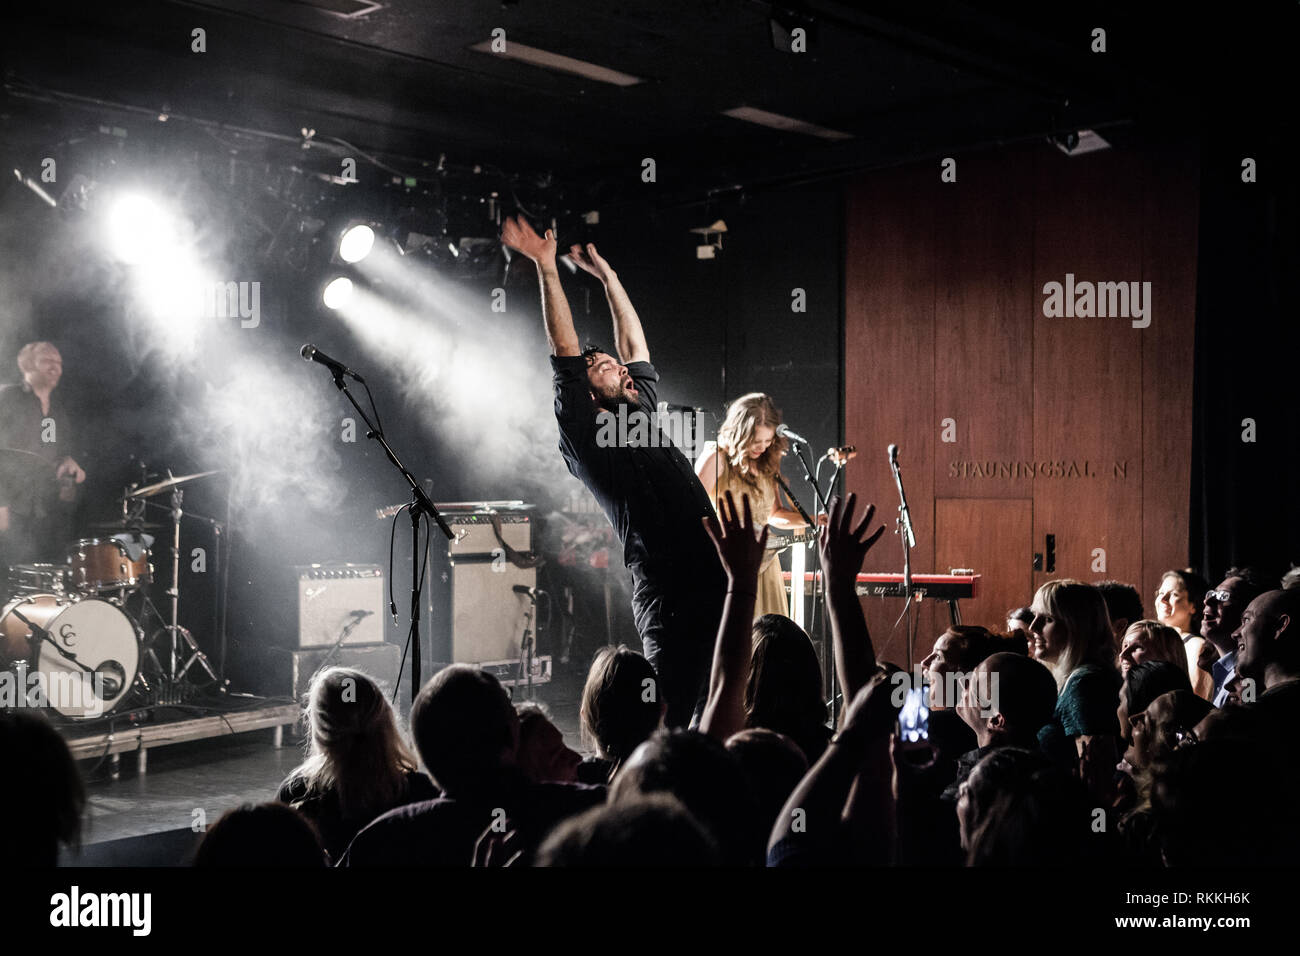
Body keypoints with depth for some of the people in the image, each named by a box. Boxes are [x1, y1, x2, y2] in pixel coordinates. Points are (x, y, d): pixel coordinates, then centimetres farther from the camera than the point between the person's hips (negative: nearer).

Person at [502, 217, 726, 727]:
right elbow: (565, 355, -4)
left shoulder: (639, 415, 21)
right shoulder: (586, 435, 0)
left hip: (717, 584, 8)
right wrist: (546, 269, -2)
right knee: (669, 723, -8)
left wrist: (606, 274, 30)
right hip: (670, 595, -8)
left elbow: (636, 346, 29)